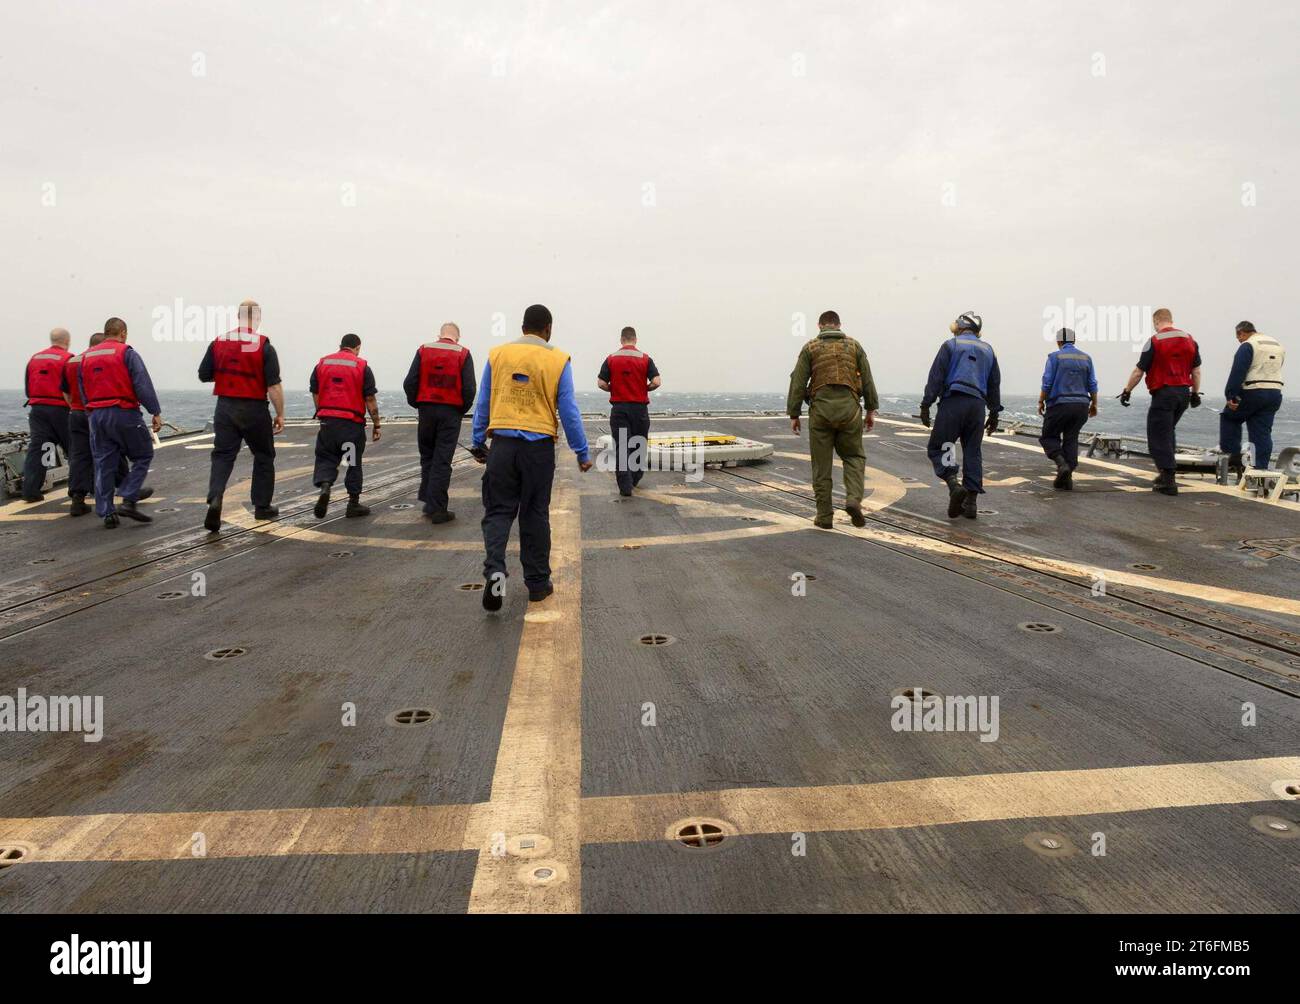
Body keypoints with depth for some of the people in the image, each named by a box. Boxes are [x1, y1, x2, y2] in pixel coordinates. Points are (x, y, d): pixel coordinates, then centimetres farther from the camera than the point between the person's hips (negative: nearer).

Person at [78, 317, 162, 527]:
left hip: (96, 415, 6)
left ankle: (106, 512, 8)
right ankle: (128, 501, -7)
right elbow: (143, 386, -13)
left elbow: (83, 393, 18)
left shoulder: (86, 357, 15)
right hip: (124, 414, -6)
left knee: (103, 464, 8)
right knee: (143, 456, 7)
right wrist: (156, 412, -11)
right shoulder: (127, 353, -5)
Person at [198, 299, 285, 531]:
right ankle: (262, 507, 21)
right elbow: (274, 385, -13)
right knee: (264, 456, 14)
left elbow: (203, 376, 6)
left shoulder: (218, 343, 1)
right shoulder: (264, 346, -10)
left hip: (225, 408, 3)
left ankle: (215, 499, -18)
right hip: (254, 409, -2)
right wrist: (280, 414, -7)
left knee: (222, 455, 5)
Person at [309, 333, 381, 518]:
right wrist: (377, 426, 3)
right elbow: (370, 400, -4)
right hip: (353, 423, -2)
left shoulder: (322, 363, 8)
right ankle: (353, 504, 16)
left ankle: (324, 486, -15)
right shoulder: (362, 367, -3)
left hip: (327, 421, 2)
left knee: (326, 457, 13)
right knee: (353, 462, 9)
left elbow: (315, 394, 11)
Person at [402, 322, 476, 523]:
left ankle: (428, 501, 19)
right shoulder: (463, 354, 0)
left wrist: (416, 403, 13)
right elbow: (469, 388, -6)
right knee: (442, 461, 0)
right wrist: (463, 409, 8)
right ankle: (437, 509, -1)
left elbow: (409, 383, -1)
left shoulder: (423, 350, 4)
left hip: (426, 410, 2)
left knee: (427, 456, 17)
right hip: (451, 412, -2)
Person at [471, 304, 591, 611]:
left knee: (498, 511, 7)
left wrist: (477, 444, 17)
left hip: (502, 444, 1)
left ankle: (495, 569, -16)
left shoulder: (497, 354, 5)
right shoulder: (558, 360, -1)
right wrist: (582, 453, 6)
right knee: (535, 516, 9)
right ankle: (538, 583, 17)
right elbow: (569, 411, -1)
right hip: (539, 447, -1)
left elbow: (483, 404, 9)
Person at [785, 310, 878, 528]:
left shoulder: (810, 348, 5)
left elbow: (798, 383, 0)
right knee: (854, 456, 15)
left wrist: (794, 414, 4)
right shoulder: (854, 346, 10)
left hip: (820, 408, -1)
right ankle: (854, 499, -8)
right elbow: (867, 380, 8)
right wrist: (871, 410, 14)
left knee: (822, 464, 5)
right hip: (849, 407, 1)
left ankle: (824, 515, 8)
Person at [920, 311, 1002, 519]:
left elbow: (936, 377, -4)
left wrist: (926, 405, -3)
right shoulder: (988, 349, 20)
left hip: (953, 402, -5)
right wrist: (994, 413, 25)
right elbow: (995, 384, 21)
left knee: (937, 447, -1)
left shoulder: (950, 345, 4)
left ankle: (954, 485, -23)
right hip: (978, 404, 5)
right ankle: (971, 502, 4)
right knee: (972, 452, 7)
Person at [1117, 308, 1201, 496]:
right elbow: (1196, 370, 11)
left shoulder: (1154, 341, -8)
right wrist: (1195, 393, 18)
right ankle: (1166, 474, 23)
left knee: (1159, 437, -2)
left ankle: (1169, 482, -6)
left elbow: (1139, 371, -8)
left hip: (1163, 393, -6)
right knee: (1168, 431, 22)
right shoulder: (1189, 339, 9)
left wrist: (1127, 391, 2)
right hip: (1184, 392, 7)